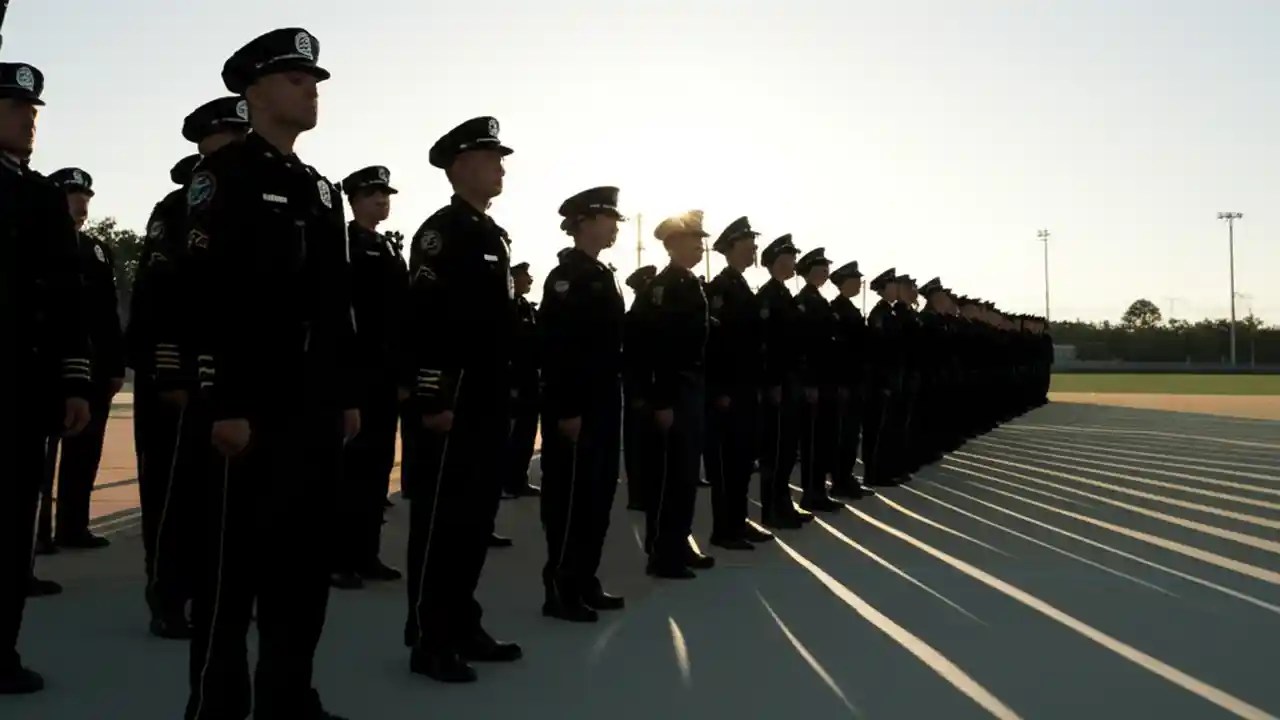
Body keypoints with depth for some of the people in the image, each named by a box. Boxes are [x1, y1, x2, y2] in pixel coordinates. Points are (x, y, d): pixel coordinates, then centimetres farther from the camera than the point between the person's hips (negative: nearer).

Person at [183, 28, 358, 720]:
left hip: (314, 408, 7)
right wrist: (223, 405, -19)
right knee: (235, 560, -1)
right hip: (251, 407, -7)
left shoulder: (322, 189, 18)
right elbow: (206, 298, -13)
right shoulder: (222, 174, -4)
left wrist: (348, 396, 13)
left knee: (305, 557, 11)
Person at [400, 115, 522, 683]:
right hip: (448, 407, -9)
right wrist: (433, 400, -23)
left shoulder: (495, 235, 18)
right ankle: (429, 640, 8)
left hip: (487, 407, 9)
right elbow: (423, 320, -19)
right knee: (440, 521, -2)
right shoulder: (441, 231, -10)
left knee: (476, 519, 14)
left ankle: (463, 626, 24)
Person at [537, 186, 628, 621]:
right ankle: (560, 590, 5)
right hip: (577, 406, -9)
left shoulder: (602, 274, 16)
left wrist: (617, 398, 15)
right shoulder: (566, 275, -12)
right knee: (571, 495, -4)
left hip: (603, 403, 9)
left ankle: (584, 581, 22)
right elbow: (556, 347, -19)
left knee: (598, 494, 13)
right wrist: (567, 410, -22)